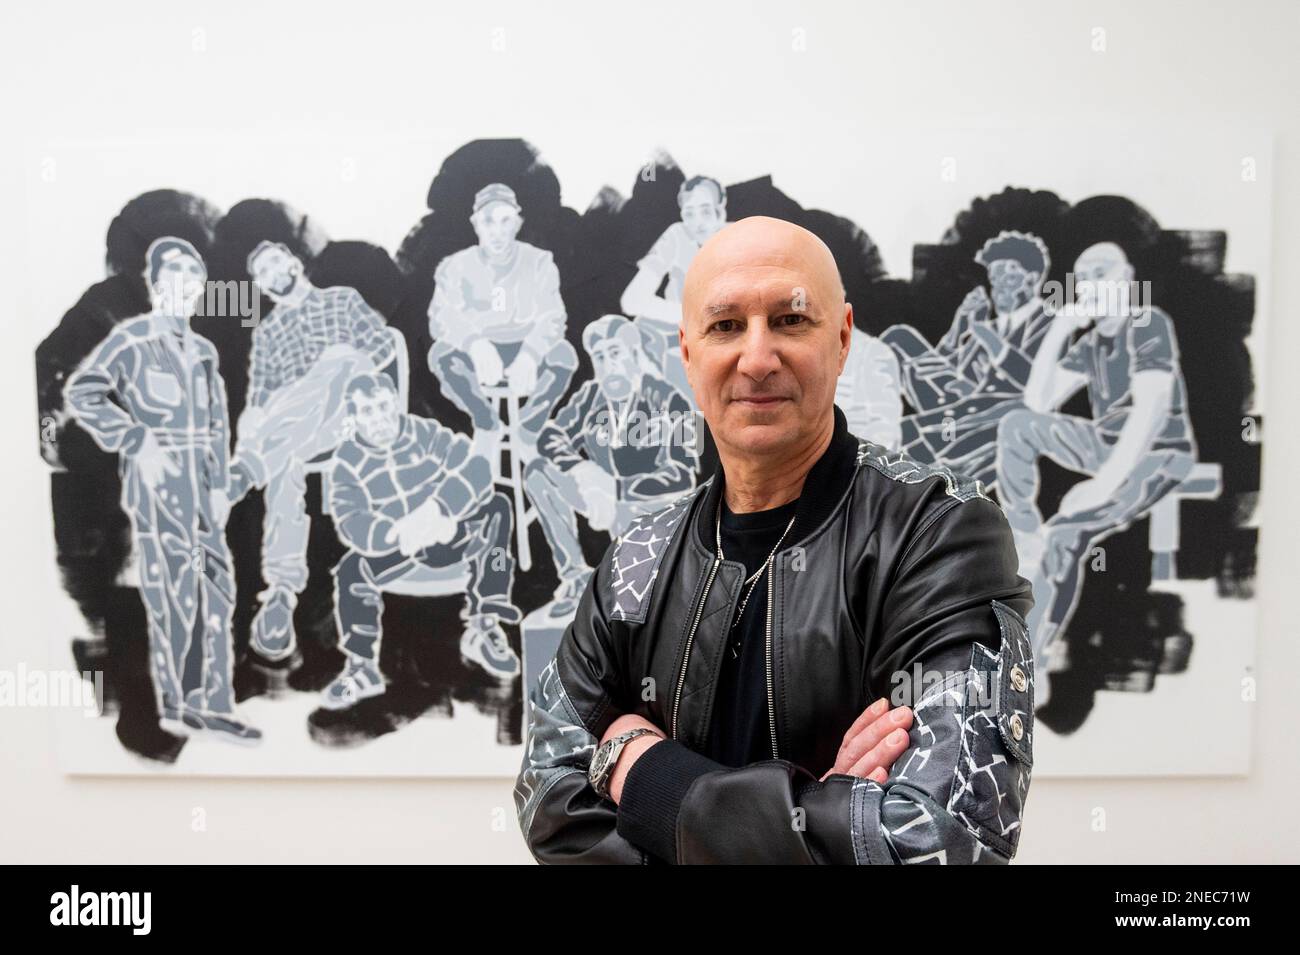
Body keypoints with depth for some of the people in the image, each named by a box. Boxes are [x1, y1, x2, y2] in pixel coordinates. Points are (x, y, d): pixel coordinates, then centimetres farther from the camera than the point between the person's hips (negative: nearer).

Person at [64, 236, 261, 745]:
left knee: (216, 590, 5)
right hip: (158, 482, -7)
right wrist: (133, 441, -12)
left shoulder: (203, 350, 17)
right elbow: (80, 392, -12)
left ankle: (211, 704, 12)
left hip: (201, 483, 7)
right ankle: (178, 705, 9)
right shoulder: (132, 338, -2)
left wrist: (220, 485, 9)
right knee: (174, 593, -3)